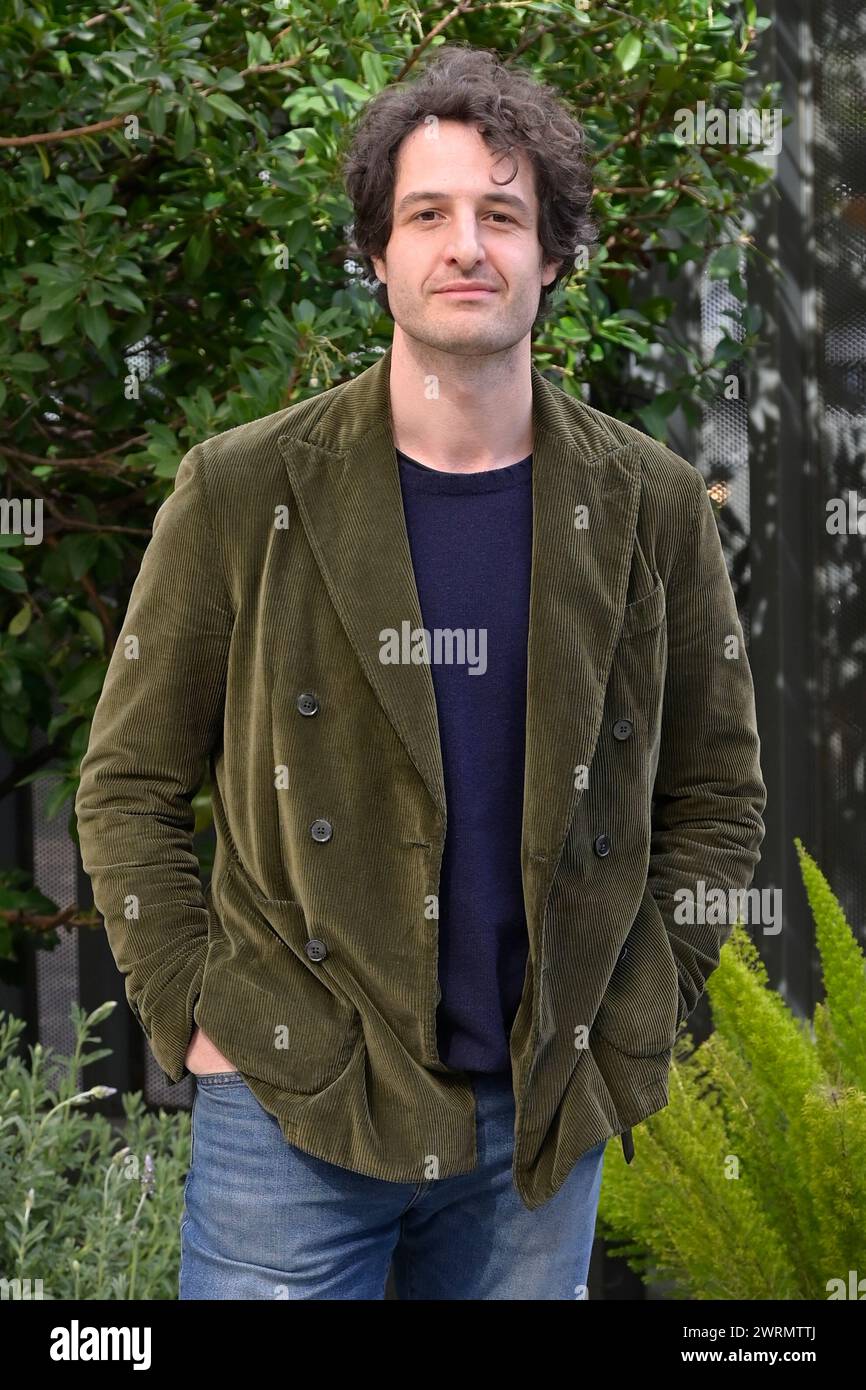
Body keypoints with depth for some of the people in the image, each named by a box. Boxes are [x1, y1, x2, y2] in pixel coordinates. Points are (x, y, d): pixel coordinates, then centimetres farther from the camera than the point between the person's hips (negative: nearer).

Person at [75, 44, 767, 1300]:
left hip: (544, 1123, 2)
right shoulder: (241, 492, -3)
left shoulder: (650, 508, 2)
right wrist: (195, 1022, -5)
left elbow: (716, 794, 10)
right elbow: (129, 787, 2)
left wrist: (635, 1022, 2)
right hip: (293, 1110, -2)